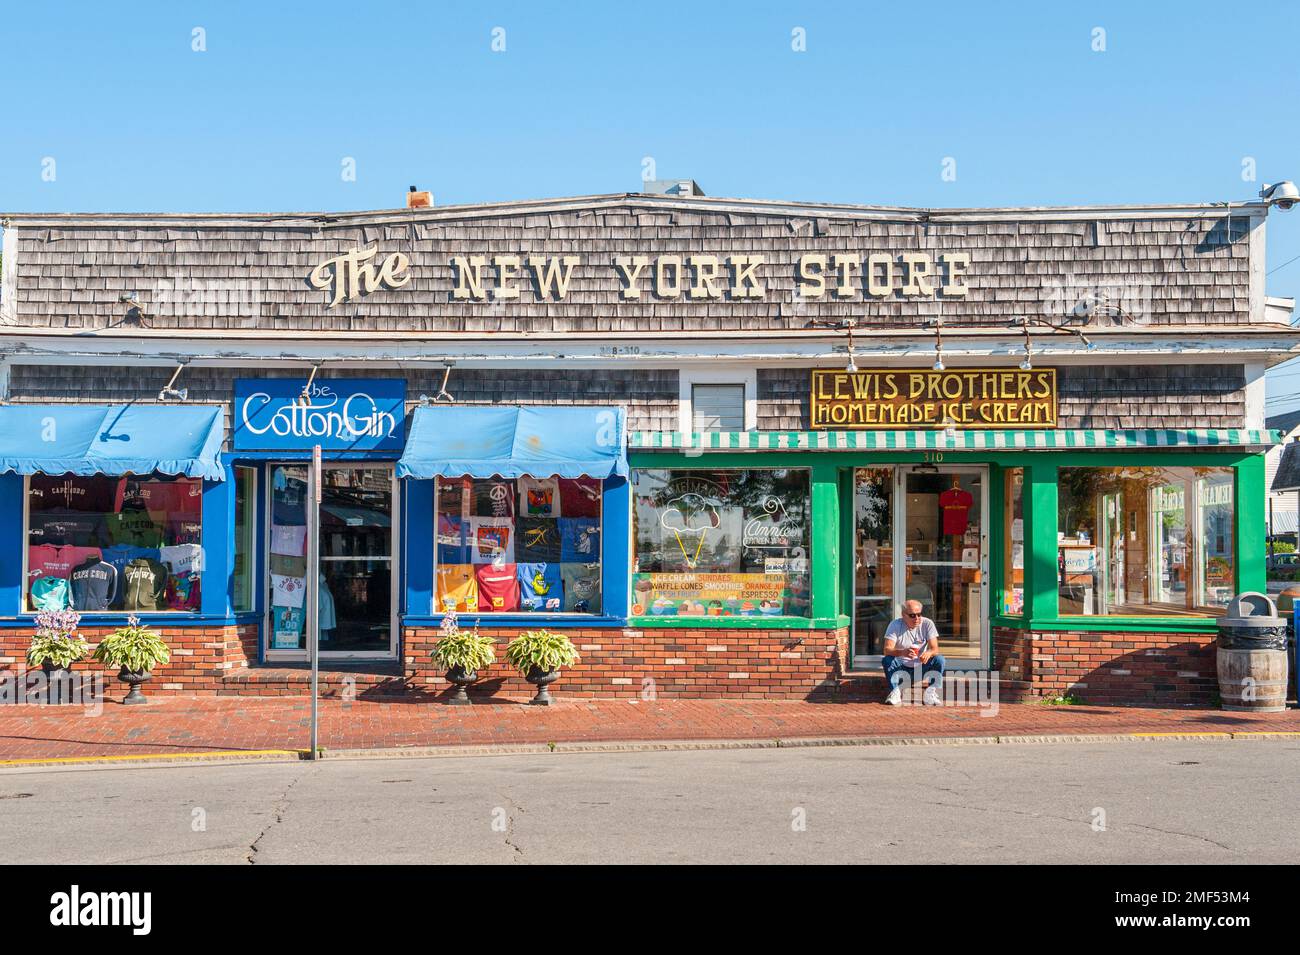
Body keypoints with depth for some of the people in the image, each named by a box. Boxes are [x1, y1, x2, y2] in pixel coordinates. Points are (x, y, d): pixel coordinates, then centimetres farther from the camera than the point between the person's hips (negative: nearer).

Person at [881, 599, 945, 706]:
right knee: (886, 660, -29)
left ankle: (931, 693, -15)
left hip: (921, 668, 1)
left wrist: (929, 653, -40)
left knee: (939, 659, -24)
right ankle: (896, 692, -18)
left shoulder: (927, 624, -6)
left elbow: (935, 648, -14)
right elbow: (887, 650, -23)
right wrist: (903, 652, -45)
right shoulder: (895, 625, -10)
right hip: (901, 668, -1)